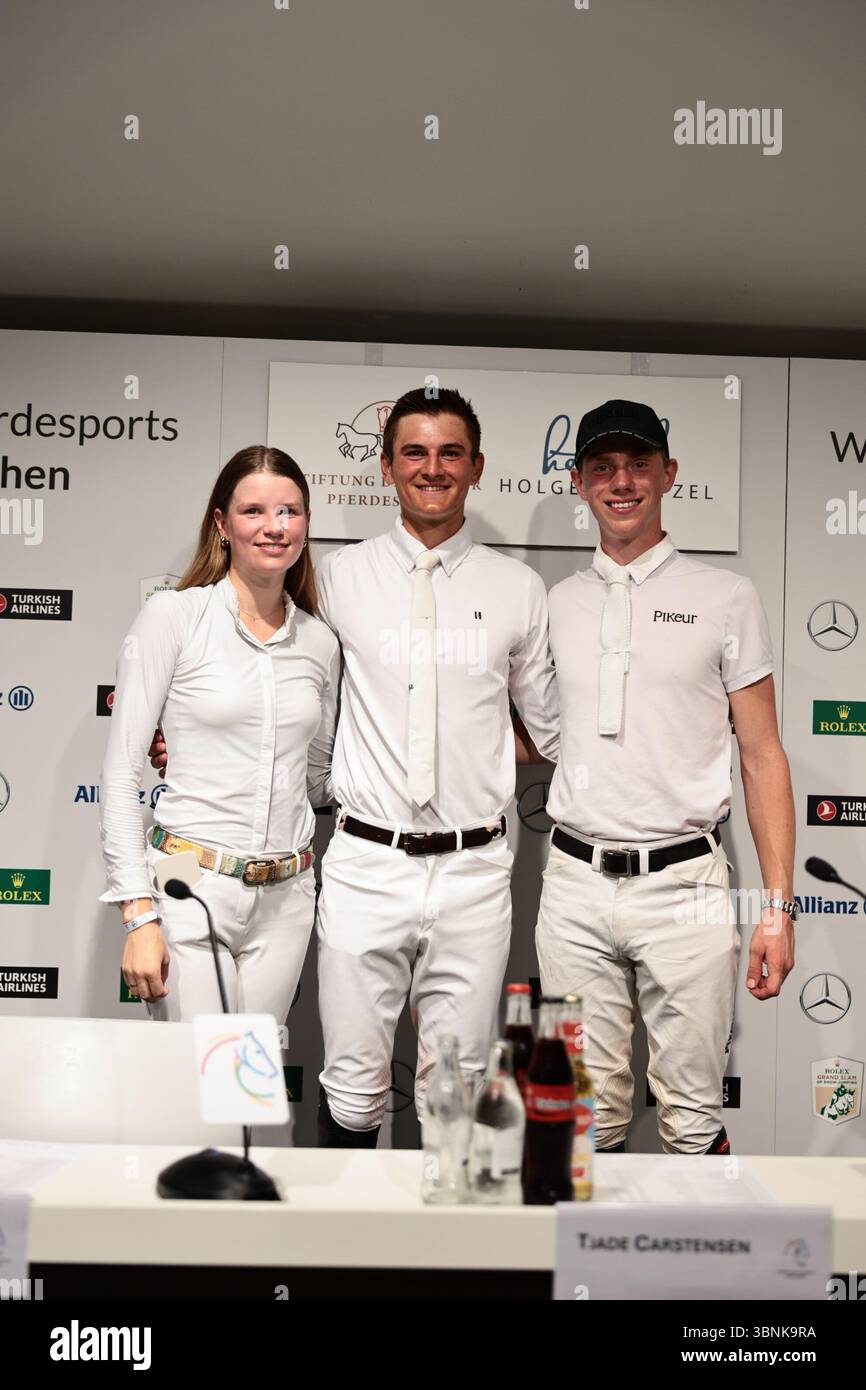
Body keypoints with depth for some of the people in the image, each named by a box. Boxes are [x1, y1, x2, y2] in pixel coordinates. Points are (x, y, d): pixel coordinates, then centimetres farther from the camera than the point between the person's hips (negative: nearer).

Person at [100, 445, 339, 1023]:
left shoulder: (320, 642, 7)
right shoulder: (174, 616, -6)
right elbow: (120, 775, -7)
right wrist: (139, 914, -11)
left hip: (286, 899, 4)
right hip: (190, 890, -4)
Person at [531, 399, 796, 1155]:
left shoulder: (726, 597, 2)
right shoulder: (557, 603, 10)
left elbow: (763, 757, 2)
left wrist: (779, 905, -3)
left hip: (686, 885, -2)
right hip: (575, 886, 3)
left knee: (693, 1118, 5)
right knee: (588, 1119, 11)